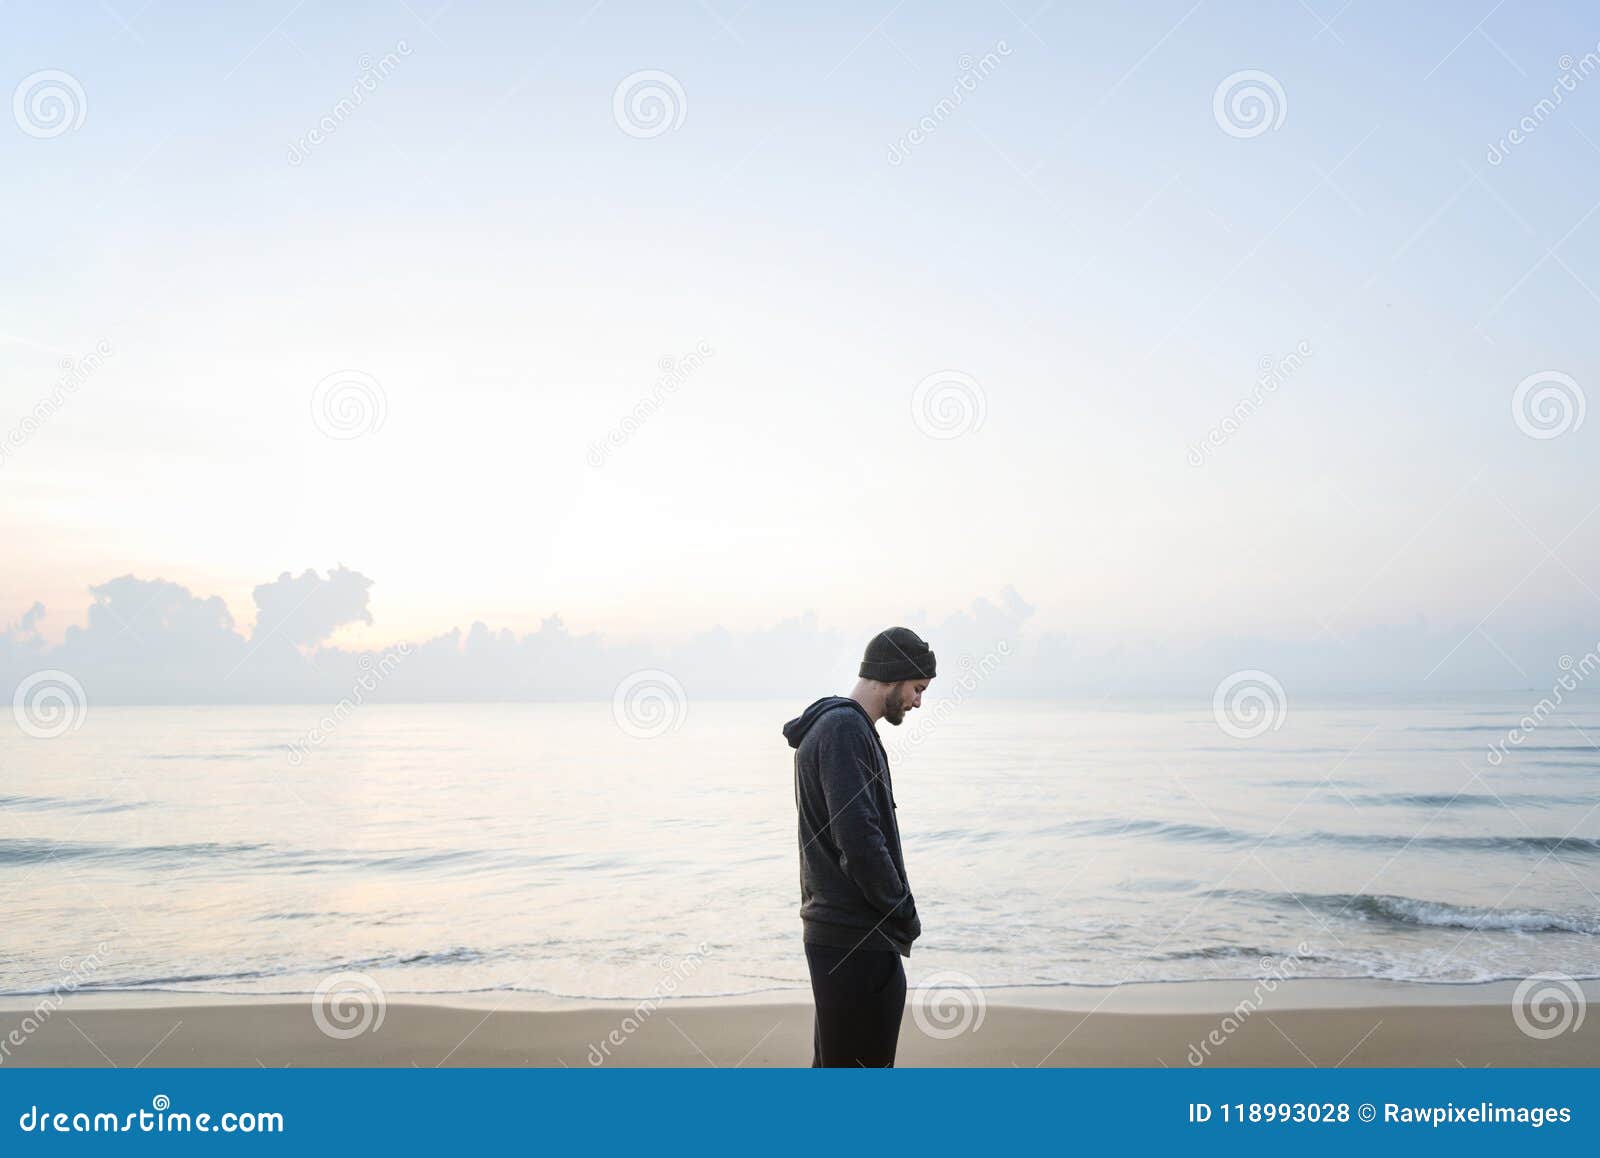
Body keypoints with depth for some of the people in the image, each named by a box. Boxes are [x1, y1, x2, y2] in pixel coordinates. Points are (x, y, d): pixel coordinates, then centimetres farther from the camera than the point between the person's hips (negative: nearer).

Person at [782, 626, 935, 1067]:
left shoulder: (837, 725, 17)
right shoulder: (845, 729, -16)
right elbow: (860, 841, -23)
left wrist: (897, 913, 15)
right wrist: (904, 913, -11)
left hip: (833, 931, 10)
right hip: (859, 939, -10)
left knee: (833, 1062, 18)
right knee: (863, 1062, -4)